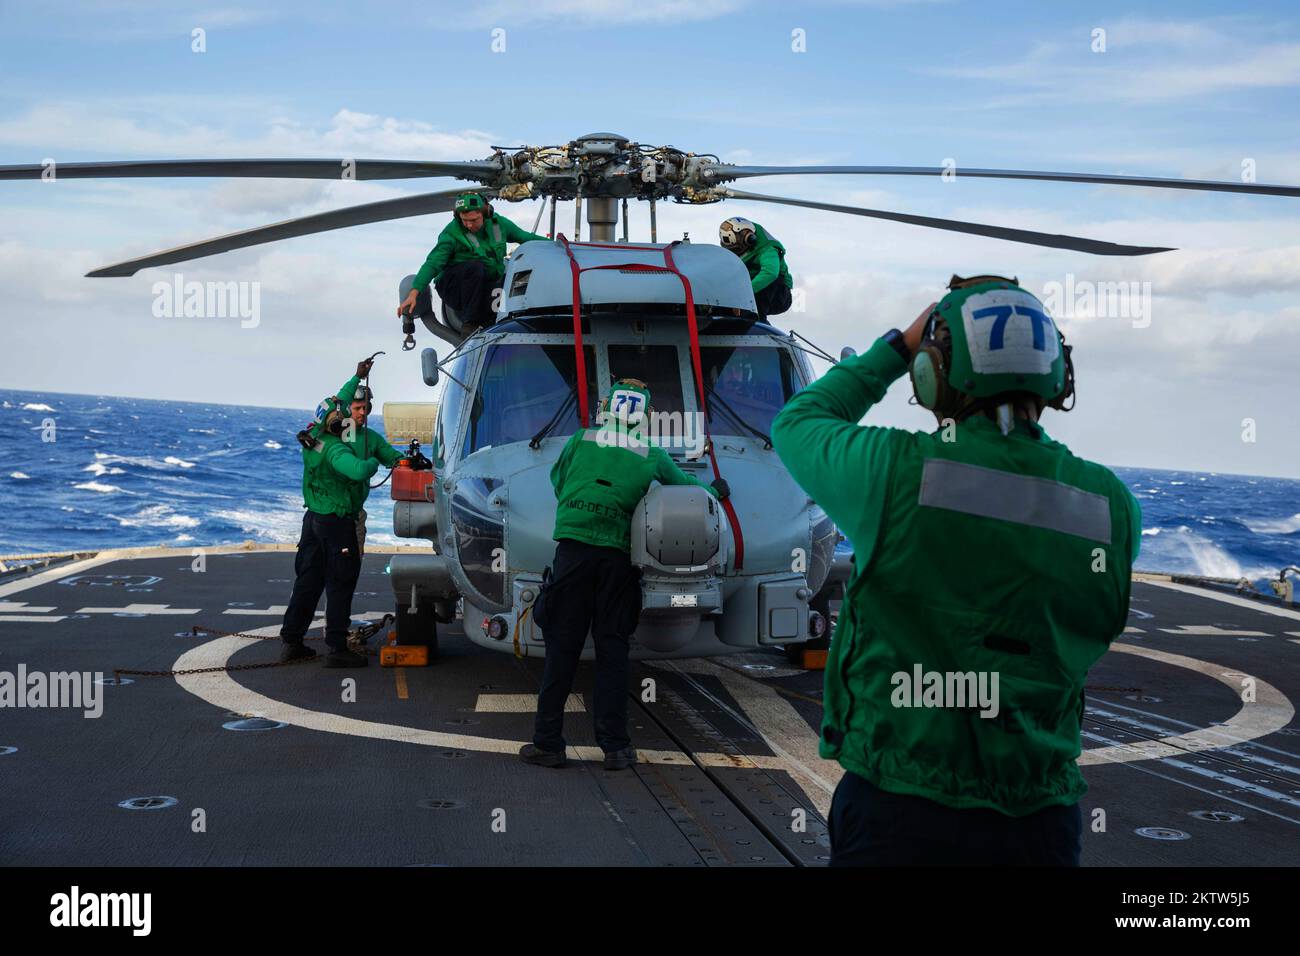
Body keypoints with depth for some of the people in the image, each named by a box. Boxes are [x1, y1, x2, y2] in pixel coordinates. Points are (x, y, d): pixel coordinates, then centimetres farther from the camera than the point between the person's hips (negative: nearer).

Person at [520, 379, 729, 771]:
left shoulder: (579, 441, 6)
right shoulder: (653, 456, 6)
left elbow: (557, 481, 18)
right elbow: (684, 484, 20)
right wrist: (715, 490, 42)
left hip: (573, 550, 0)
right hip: (618, 557, 0)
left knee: (562, 646, 4)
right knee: (612, 648, 7)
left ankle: (548, 742, 5)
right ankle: (615, 746, 8)